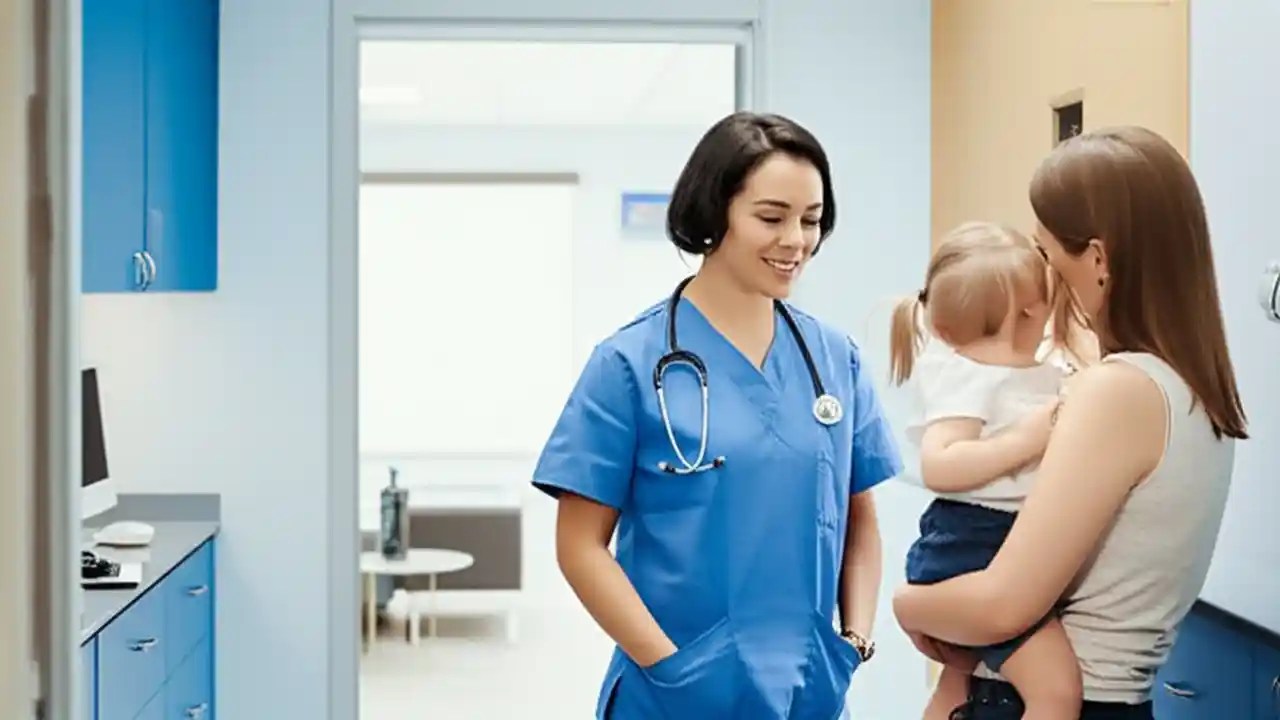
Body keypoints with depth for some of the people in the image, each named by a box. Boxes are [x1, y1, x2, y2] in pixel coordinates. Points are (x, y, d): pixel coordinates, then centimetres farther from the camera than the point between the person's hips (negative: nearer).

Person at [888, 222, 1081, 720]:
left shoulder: (1043, 374, 9)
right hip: (973, 551, -11)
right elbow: (937, 466, -31)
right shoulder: (968, 380, -18)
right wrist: (1025, 441, -30)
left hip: (1014, 548, 11)